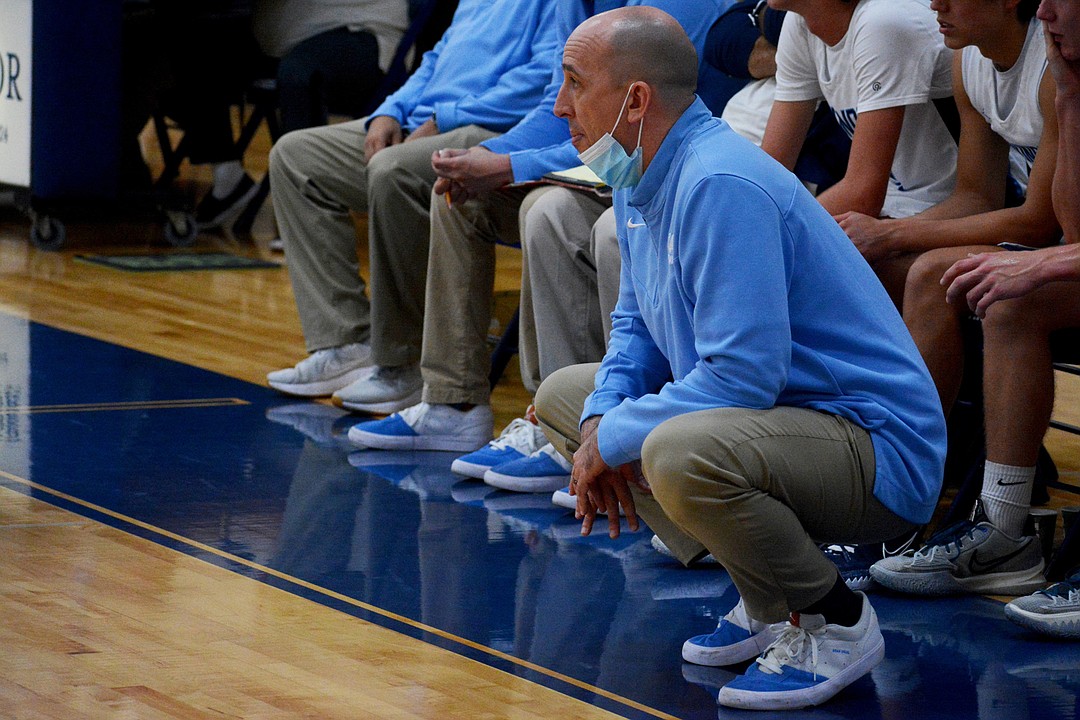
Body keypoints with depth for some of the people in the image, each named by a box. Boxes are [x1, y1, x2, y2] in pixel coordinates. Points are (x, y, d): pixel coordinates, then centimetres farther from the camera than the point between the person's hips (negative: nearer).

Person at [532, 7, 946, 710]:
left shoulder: (721, 185, -24)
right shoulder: (643, 181, 9)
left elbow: (743, 374, -29)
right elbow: (638, 329, 20)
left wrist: (615, 438, -18)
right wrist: (601, 420, -1)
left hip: (876, 448, -11)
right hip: (777, 416, 11)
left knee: (678, 454, -37)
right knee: (564, 395, 14)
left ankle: (836, 620, -9)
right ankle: (767, 598, 11)